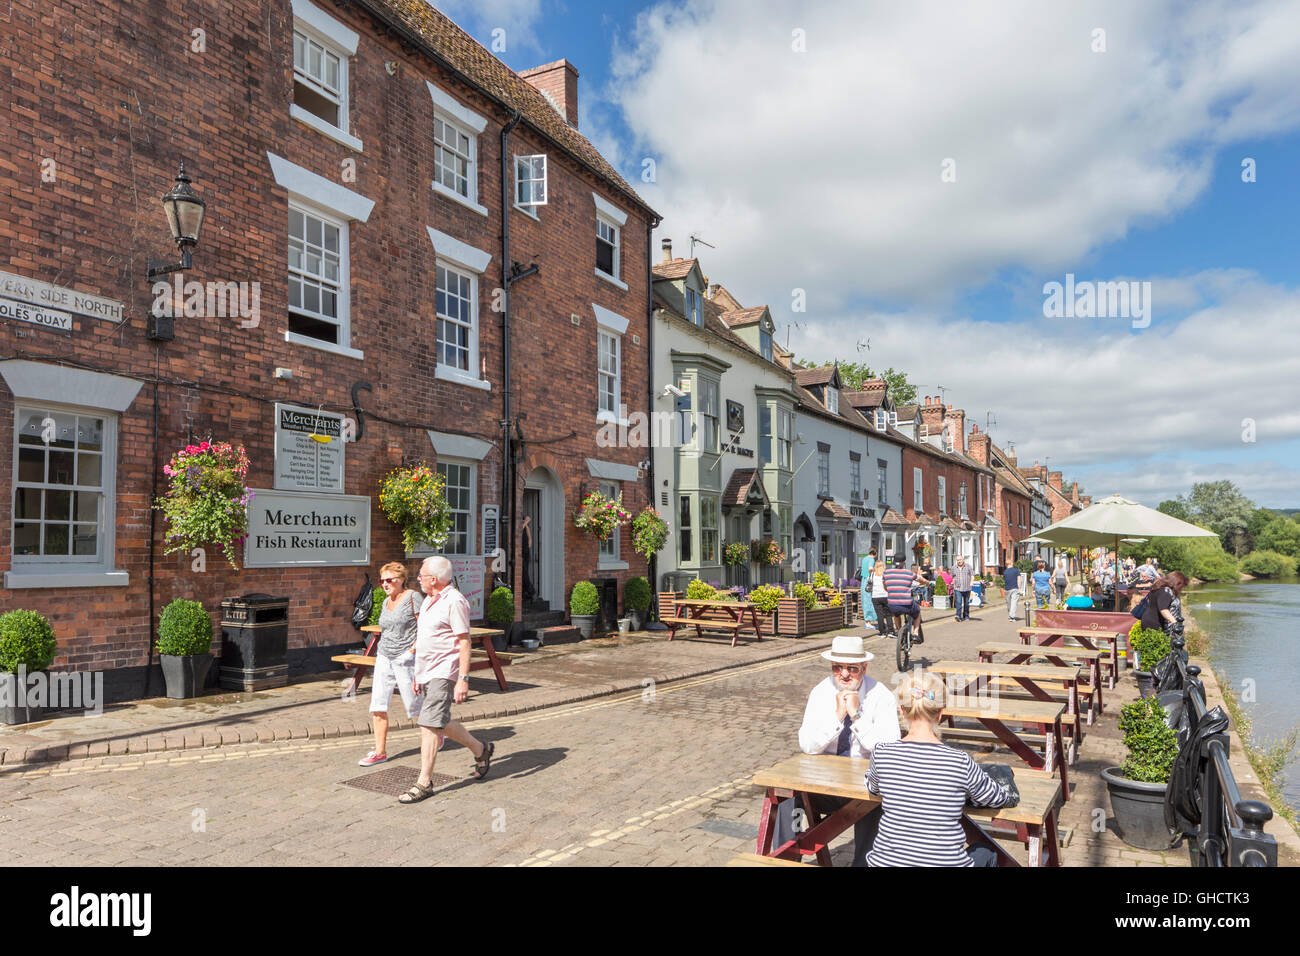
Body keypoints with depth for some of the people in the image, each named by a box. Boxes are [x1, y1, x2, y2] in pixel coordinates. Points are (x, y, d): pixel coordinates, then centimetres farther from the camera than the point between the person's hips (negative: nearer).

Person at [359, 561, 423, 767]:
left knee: (414, 704, 3)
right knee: (378, 705, 0)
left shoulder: (412, 597, -10)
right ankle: (380, 752, 7)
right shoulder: (386, 602, 11)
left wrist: (412, 651, -18)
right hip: (384, 657, 7)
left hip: (406, 660, -7)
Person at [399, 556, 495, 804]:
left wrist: (463, 679, -22)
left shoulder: (455, 602, -15)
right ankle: (480, 750, 33)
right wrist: (419, 674, 22)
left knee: (430, 724, -10)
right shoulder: (429, 601, 14)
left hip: (444, 673, -10)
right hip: (428, 672, 10)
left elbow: (464, 642, -17)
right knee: (441, 723, 15)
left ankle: (424, 783, -4)